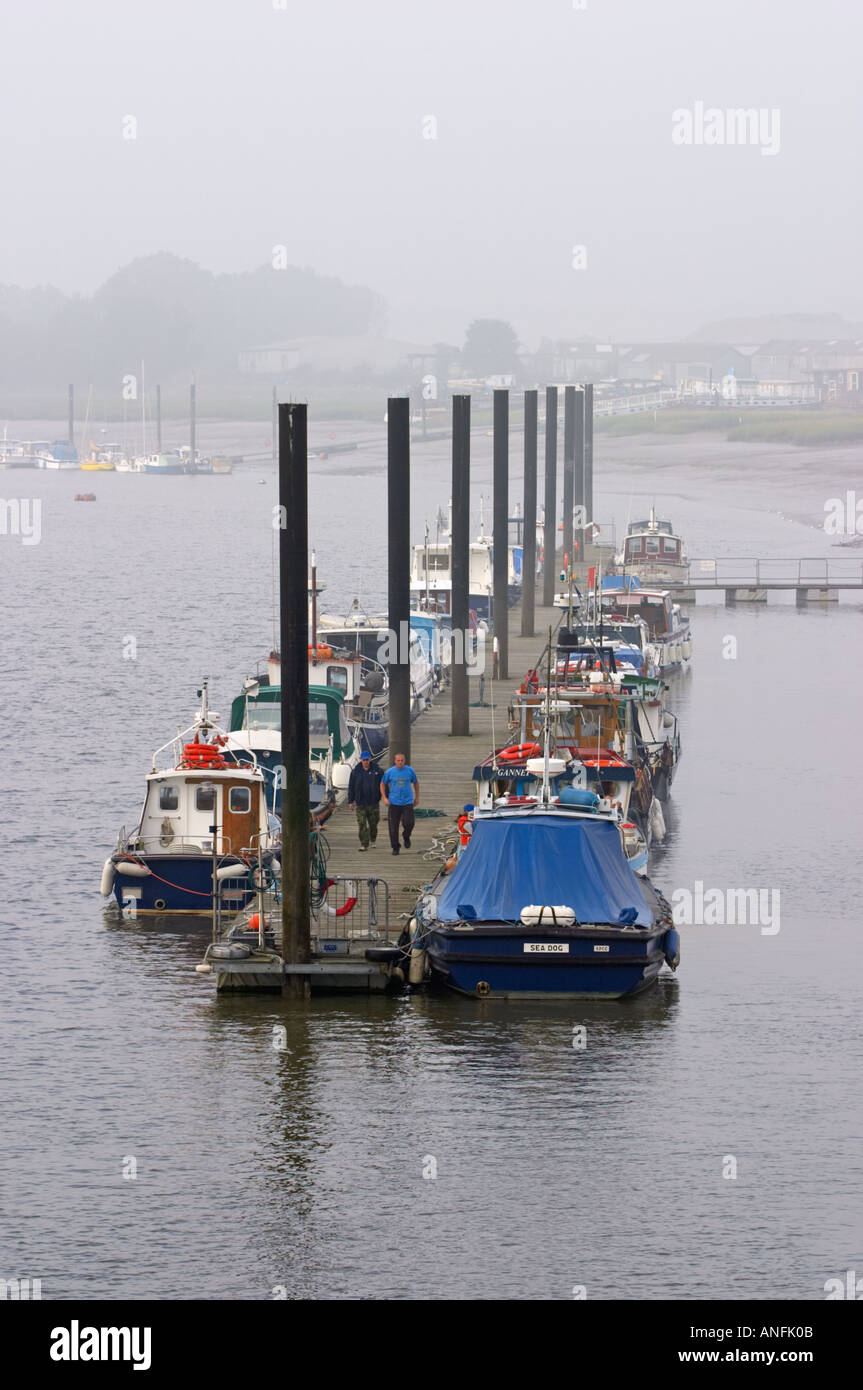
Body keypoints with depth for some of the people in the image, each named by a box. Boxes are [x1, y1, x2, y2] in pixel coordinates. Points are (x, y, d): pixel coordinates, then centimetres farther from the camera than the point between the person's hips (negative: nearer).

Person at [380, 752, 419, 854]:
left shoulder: (410, 771, 1)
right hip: (394, 803, 0)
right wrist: (385, 798, 0)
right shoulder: (389, 772, -1)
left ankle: (406, 836, 19)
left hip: (408, 802, 0)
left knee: (409, 823, -13)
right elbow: (382, 784, 9)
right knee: (393, 827, -1)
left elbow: (416, 783, 15)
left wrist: (417, 797, 15)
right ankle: (395, 848, 12)